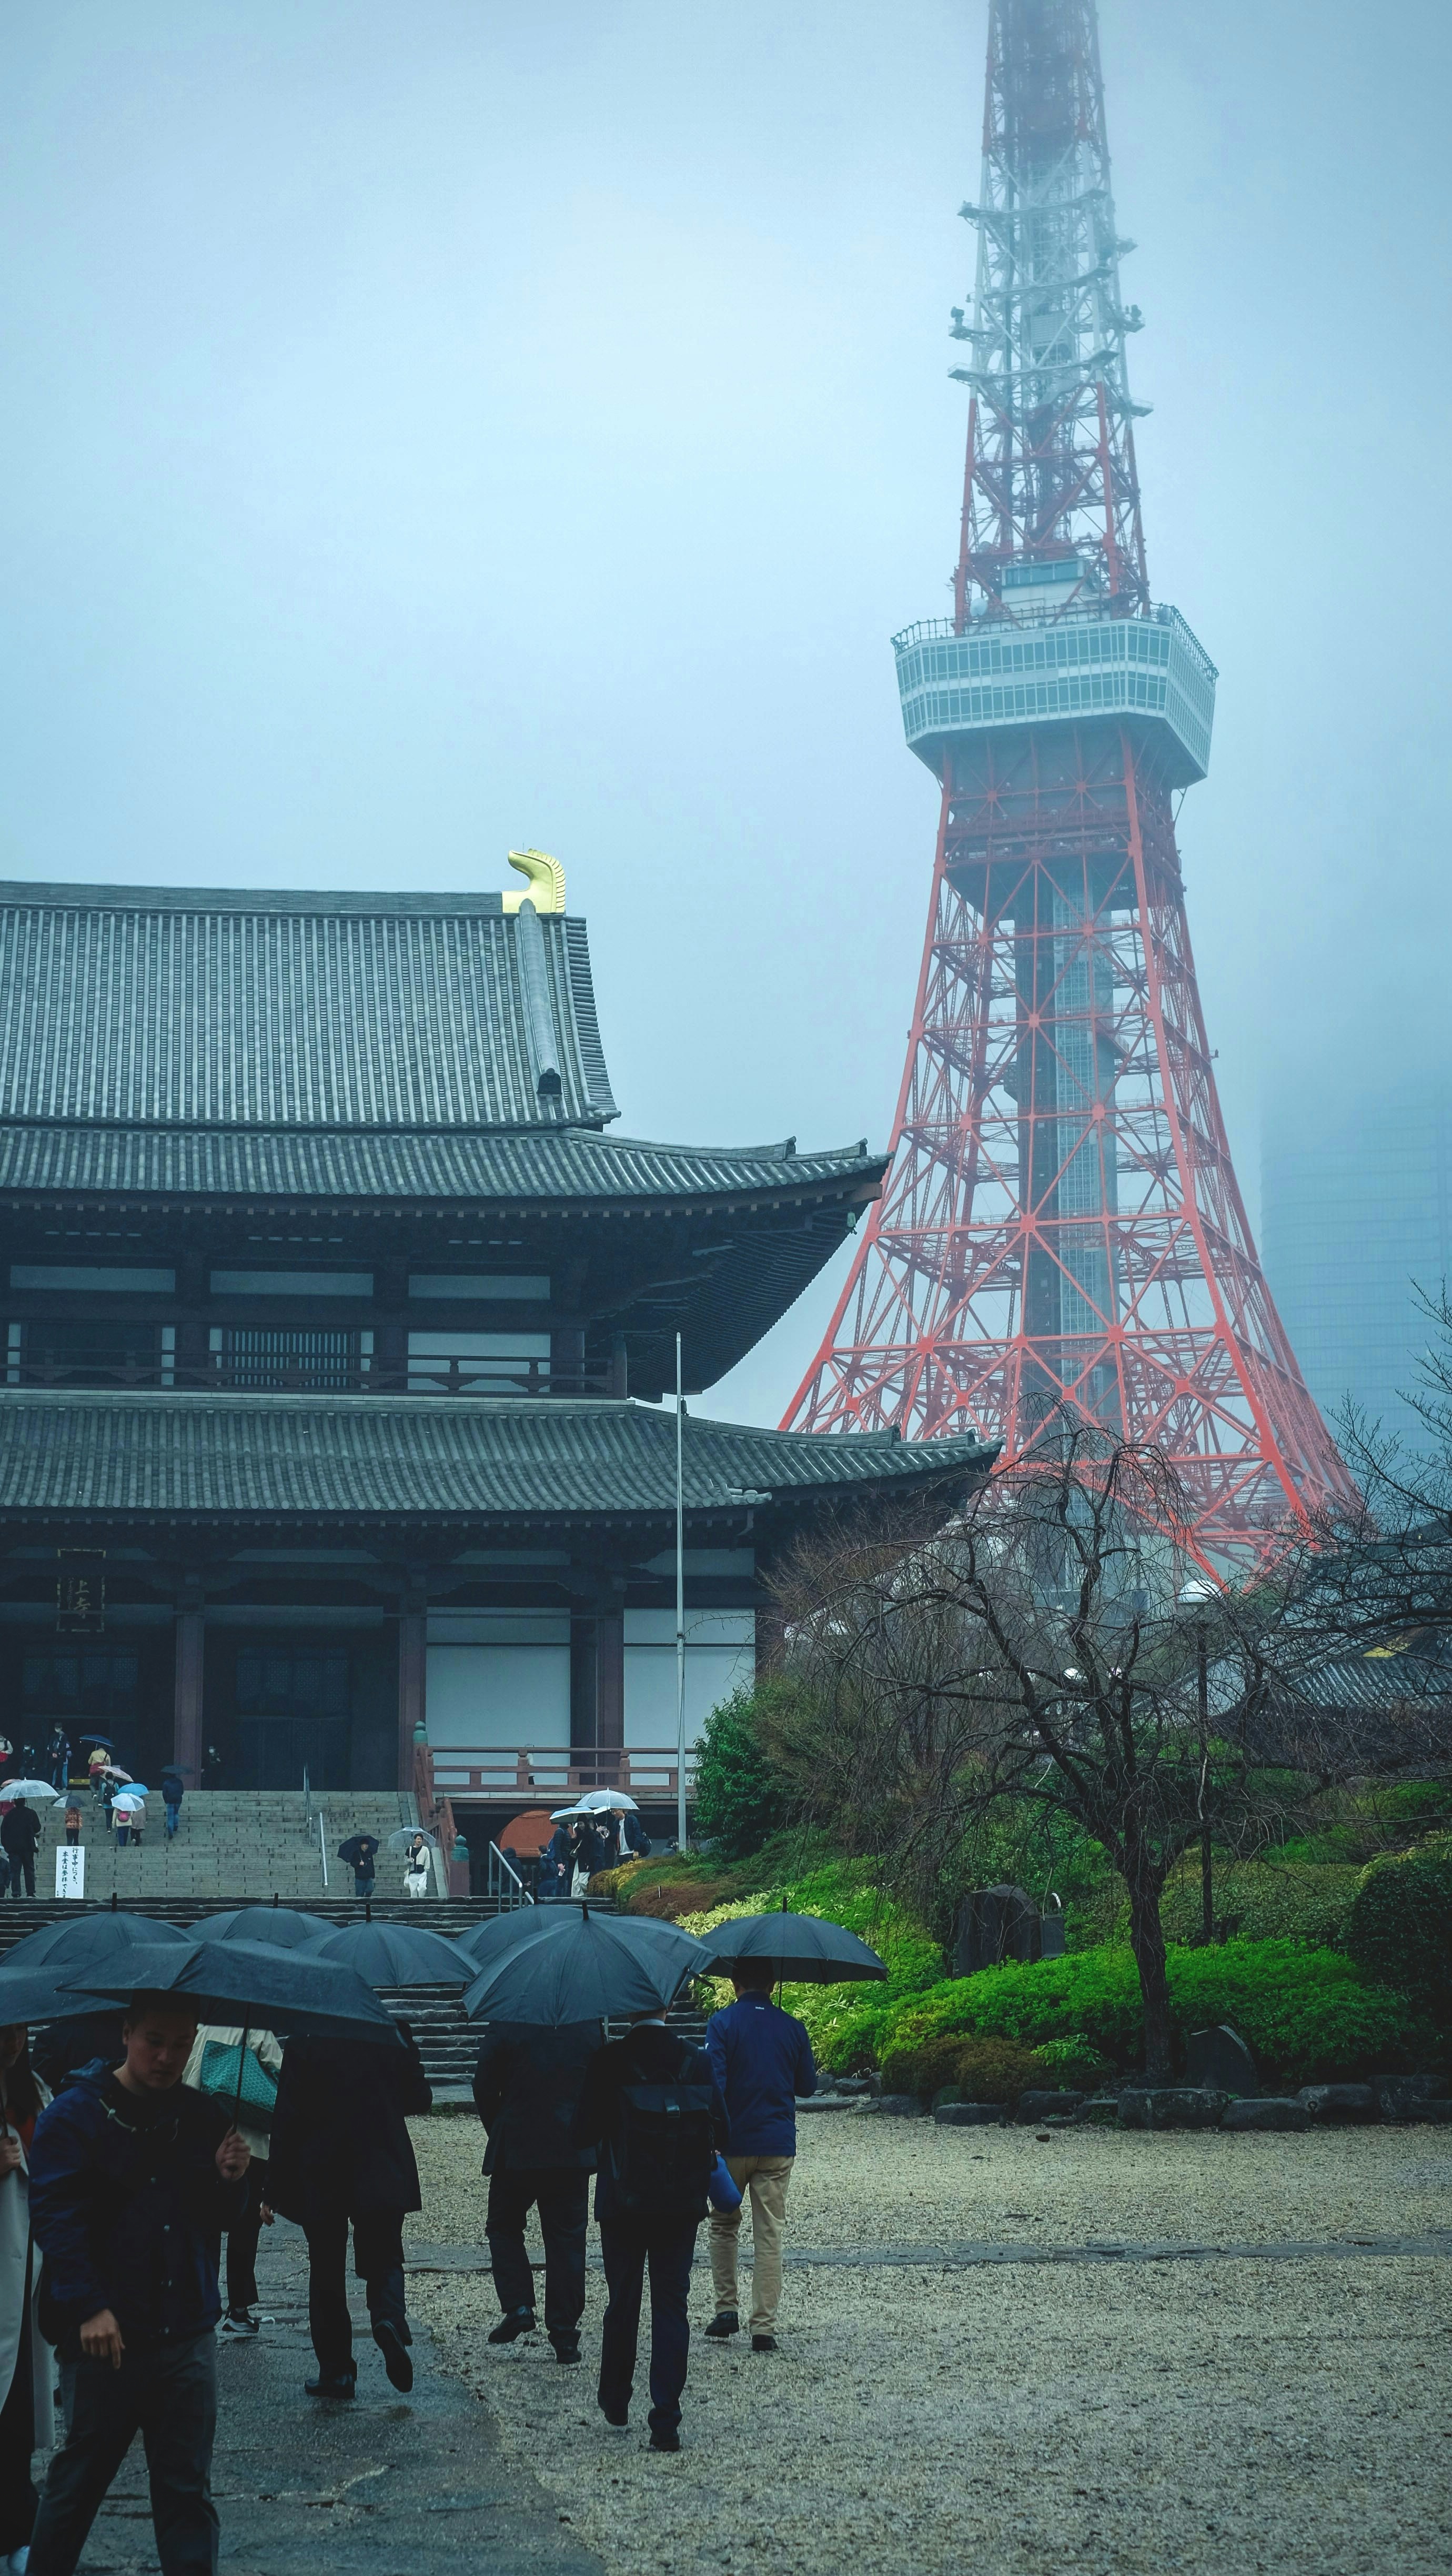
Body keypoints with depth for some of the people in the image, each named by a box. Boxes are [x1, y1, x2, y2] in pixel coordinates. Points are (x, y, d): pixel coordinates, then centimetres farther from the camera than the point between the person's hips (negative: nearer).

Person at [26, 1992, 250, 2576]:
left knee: (187, 2484, 5)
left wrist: (229, 2181, -8)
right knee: (80, 2474, 5)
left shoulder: (202, 2118, 9)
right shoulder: (75, 2115, -5)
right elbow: (55, 2216, -12)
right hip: (105, 2331, -4)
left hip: (186, 2331, 4)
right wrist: (89, 2308, -20)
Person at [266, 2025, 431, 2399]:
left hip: (320, 2181, -1)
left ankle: (336, 2370, 10)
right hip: (383, 2177, 1)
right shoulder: (395, 2034, -7)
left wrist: (276, 2188, -3)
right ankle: (390, 2319, -16)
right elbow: (420, 2099, 0)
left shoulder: (304, 2044, -11)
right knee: (383, 2260, 15)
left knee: (326, 2274, 11)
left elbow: (287, 2117, -9)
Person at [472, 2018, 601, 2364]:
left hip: (515, 2153, -2)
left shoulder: (505, 2026, -9)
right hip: (573, 2154, 2)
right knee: (567, 2239, 7)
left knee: (504, 2227, 18)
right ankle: (564, 2333, 6)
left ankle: (518, 2306, 0)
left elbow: (484, 2089, -4)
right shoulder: (590, 2027, -1)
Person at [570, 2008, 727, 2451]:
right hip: (681, 2204, 1)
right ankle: (666, 2422, -3)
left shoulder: (608, 2061, -11)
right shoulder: (696, 2060, -4)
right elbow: (720, 2132, -1)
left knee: (623, 2300, 16)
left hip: (623, 2203, -1)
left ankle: (615, 2400, 32)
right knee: (671, 2305, 4)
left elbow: (583, 2133, -10)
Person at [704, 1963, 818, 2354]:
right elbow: (807, 2086, 10)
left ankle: (726, 2310, 11)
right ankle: (764, 2328, 1)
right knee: (769, 2235, 4)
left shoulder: (722, 2024, -7)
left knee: (724, 2226, 18)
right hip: (777, 2145, 2)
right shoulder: (792, 2028, 2)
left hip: (733, 2143, -2)